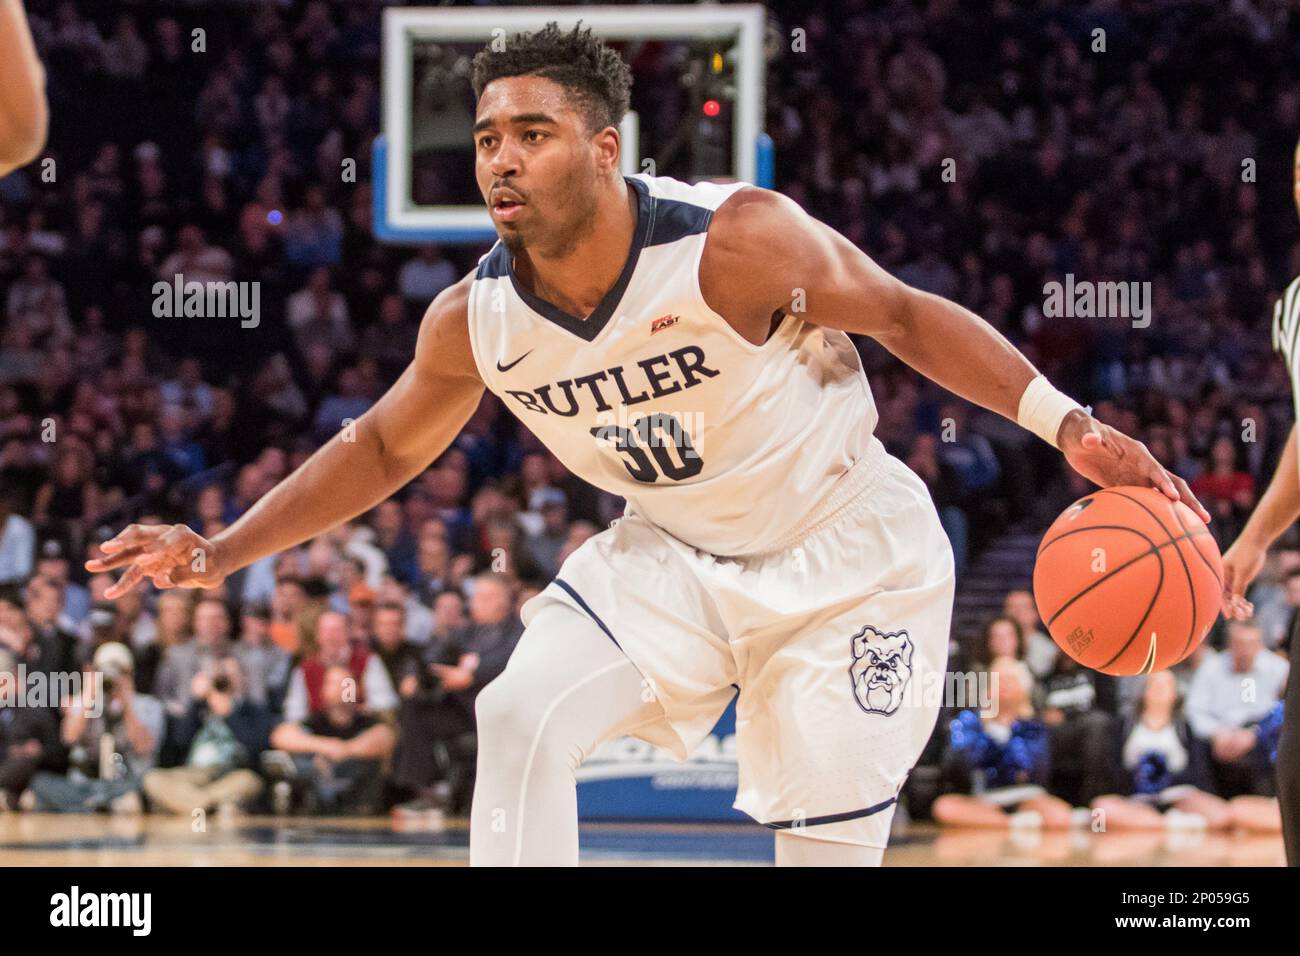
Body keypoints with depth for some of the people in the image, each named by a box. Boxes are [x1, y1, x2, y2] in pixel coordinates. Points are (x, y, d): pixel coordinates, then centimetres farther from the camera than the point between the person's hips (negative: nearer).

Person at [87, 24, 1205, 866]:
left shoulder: (738, 242, -28)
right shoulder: (474, 321, -13)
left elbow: (905, 316, -14)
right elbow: (387, 446, 6)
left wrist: (1068, 425, -20)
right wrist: (223, 552, -1)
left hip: (845, 550, -4)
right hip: (671, 552, 4)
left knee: (830, 845, -8)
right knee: (520, 720, -17)